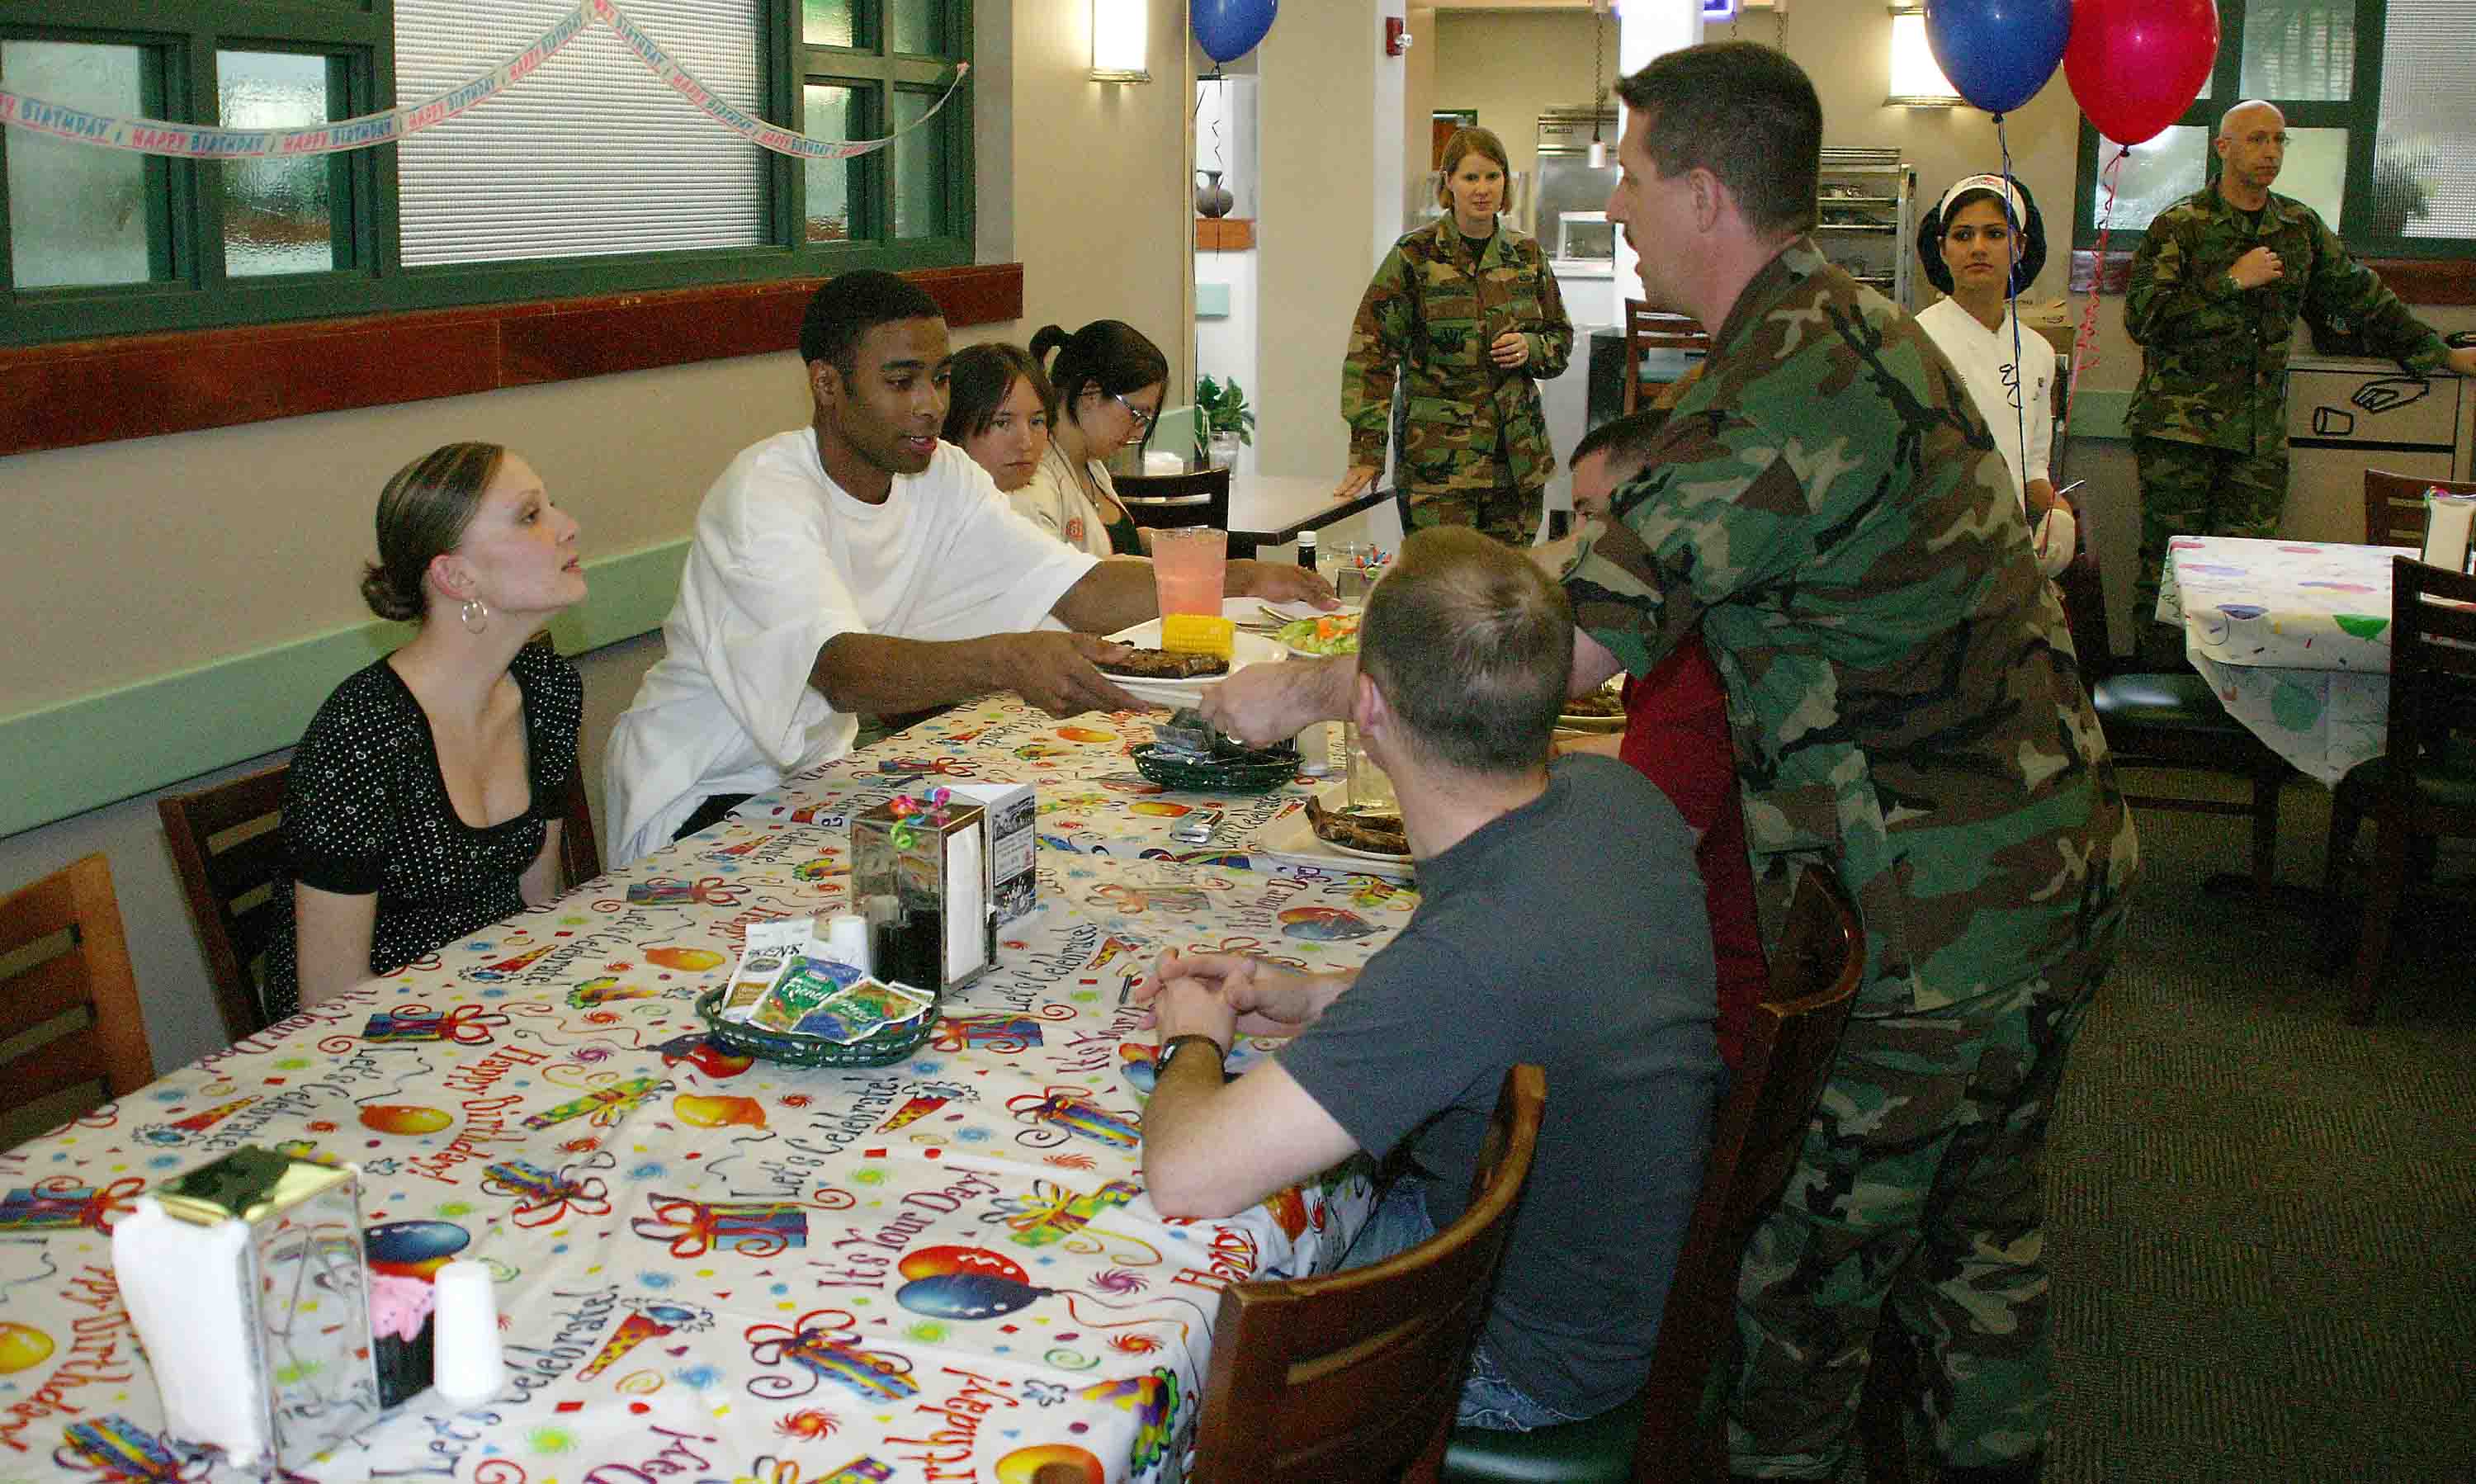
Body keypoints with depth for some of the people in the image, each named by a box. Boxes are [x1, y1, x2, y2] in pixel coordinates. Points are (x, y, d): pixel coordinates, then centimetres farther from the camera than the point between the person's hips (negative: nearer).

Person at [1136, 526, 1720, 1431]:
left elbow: (1186, 1177, -37)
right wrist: (1317, 1000, 1)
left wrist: (1194, 1040, -13)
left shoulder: (1470, 958, -40)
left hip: (1530, 1358, -7)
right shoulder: (1615, 795, -14)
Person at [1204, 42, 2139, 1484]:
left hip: (1934, 923, -10)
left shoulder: (1781, 394, -23)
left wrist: (1301, 690, -12)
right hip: (2062, 870, 10)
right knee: (1978, 1231, 25)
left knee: (1802, 1280, 7)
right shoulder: (1865, 327, 9)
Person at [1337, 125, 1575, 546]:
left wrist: (1530, 347, -5)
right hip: (1437, 458, -4)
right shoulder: (1414, 255, -4)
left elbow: (1561, 338, 20)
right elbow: (1371, 350, -7)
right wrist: (1367, 452, -13)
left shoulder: (1527, 255, 10)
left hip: (1518, 457, 4)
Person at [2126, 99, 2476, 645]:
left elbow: (2361, 297, 21)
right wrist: (2230, 282, -14)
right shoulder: (2179, 225, -1)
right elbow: (2141, 318, -11)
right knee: (2169, 561, -2)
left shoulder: (2301, 226, 13)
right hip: (2180, 425, -4)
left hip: (2261, 435, 4)